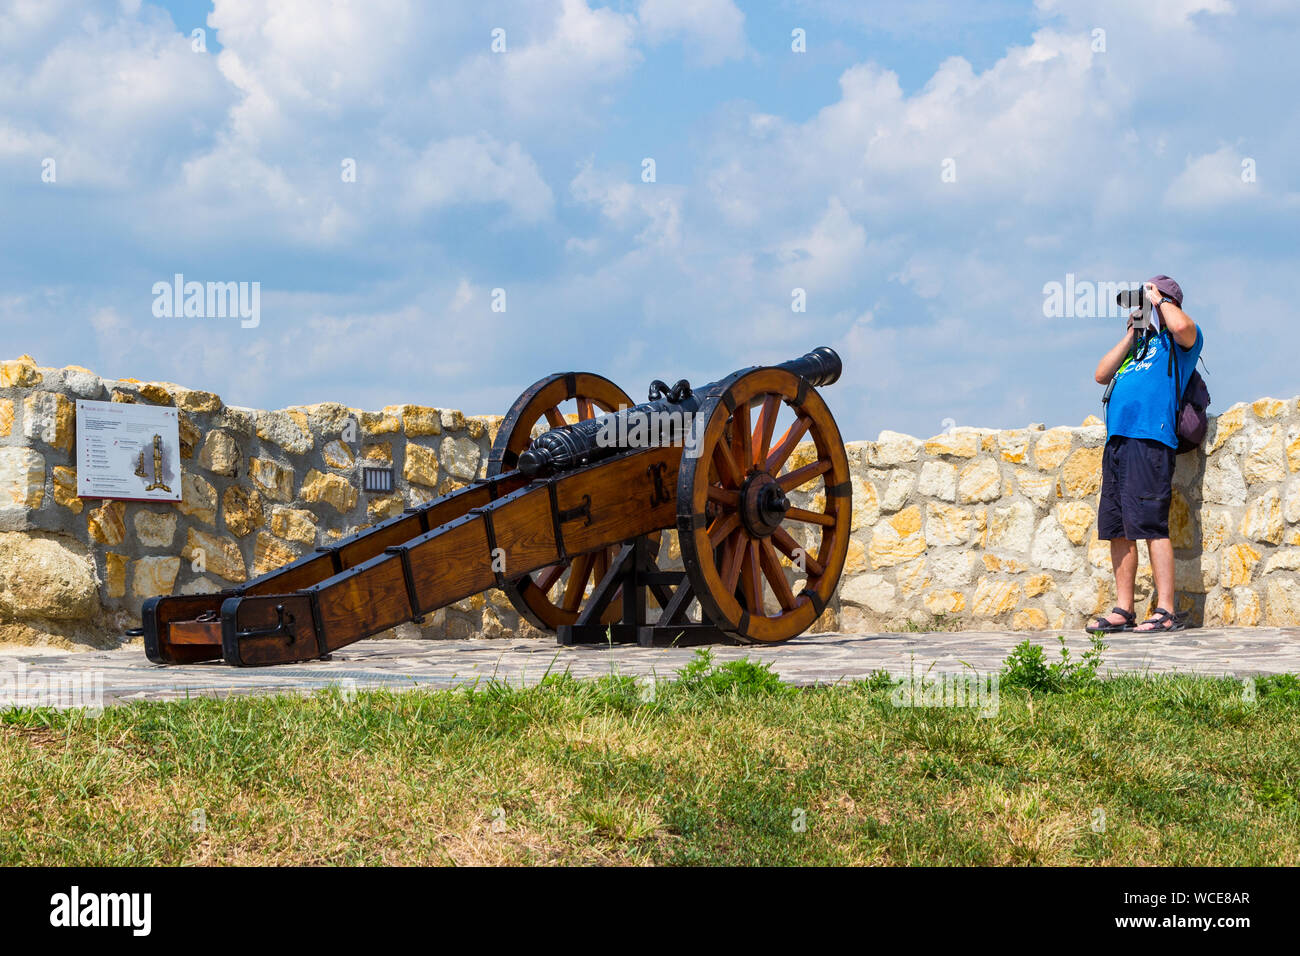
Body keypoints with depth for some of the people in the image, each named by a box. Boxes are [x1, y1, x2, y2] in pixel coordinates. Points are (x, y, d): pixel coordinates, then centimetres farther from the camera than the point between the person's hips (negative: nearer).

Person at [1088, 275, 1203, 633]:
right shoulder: (1139, 344, 27)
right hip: (1117, 441, 8)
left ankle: (1165, 612, -12)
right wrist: (1131, 334, 13)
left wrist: (1158, 299, -1)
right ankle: (1123, 611, 11)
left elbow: (1181, 326, -19)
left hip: (1150, 440, -8)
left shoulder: (1180, 341, 6)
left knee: (1151, 525, -13)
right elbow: (1102, 375, 17)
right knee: (1117, 529, 6)